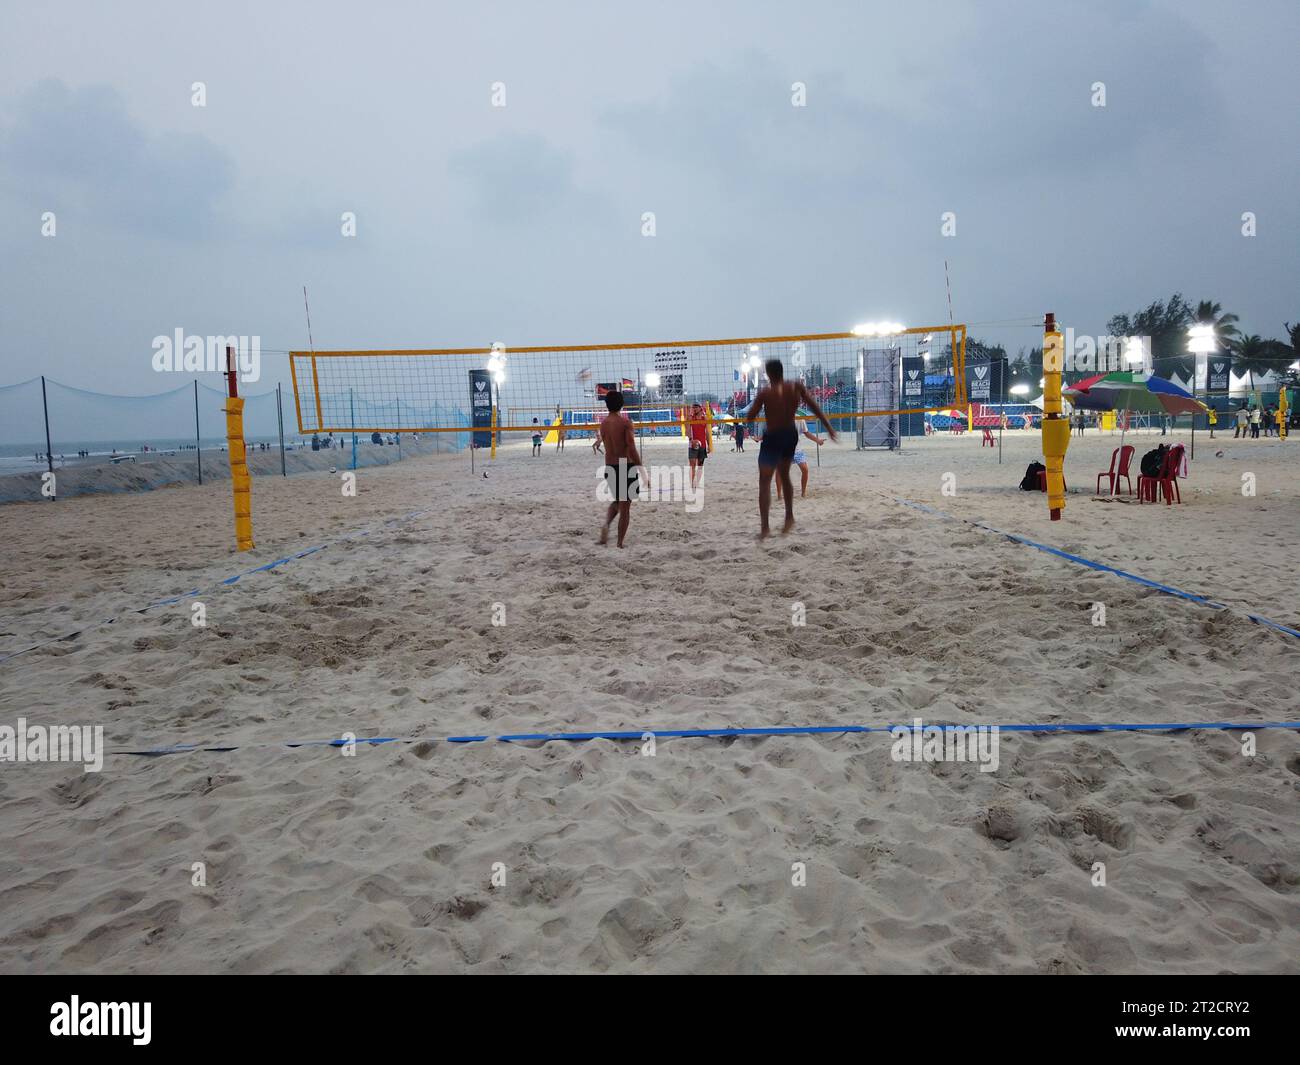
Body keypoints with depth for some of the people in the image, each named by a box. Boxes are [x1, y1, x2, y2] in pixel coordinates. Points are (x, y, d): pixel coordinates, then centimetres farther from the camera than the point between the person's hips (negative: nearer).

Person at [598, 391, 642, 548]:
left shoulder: (603, 424, 6)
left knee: (616, 502, 26)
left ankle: (606, 524, -1)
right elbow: (632, 449, -16)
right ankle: (620, 544, 6)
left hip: (609, 468, 5)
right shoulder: (625, 422, -10)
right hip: (627, 467, -5)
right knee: (625, 507, 5)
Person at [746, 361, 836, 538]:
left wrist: (757, 401, 10)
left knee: (764, 482, 0)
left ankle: (765, 527, -9)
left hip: (773, 437, -5)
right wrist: (828, 427, 4)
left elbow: (749, 417, -7)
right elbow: (814, 407, -2)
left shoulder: (765, 393, -14)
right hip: (791, 435, 5)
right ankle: (789, 518, 30)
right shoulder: (796, 387, -3)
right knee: (784, 476, 25)